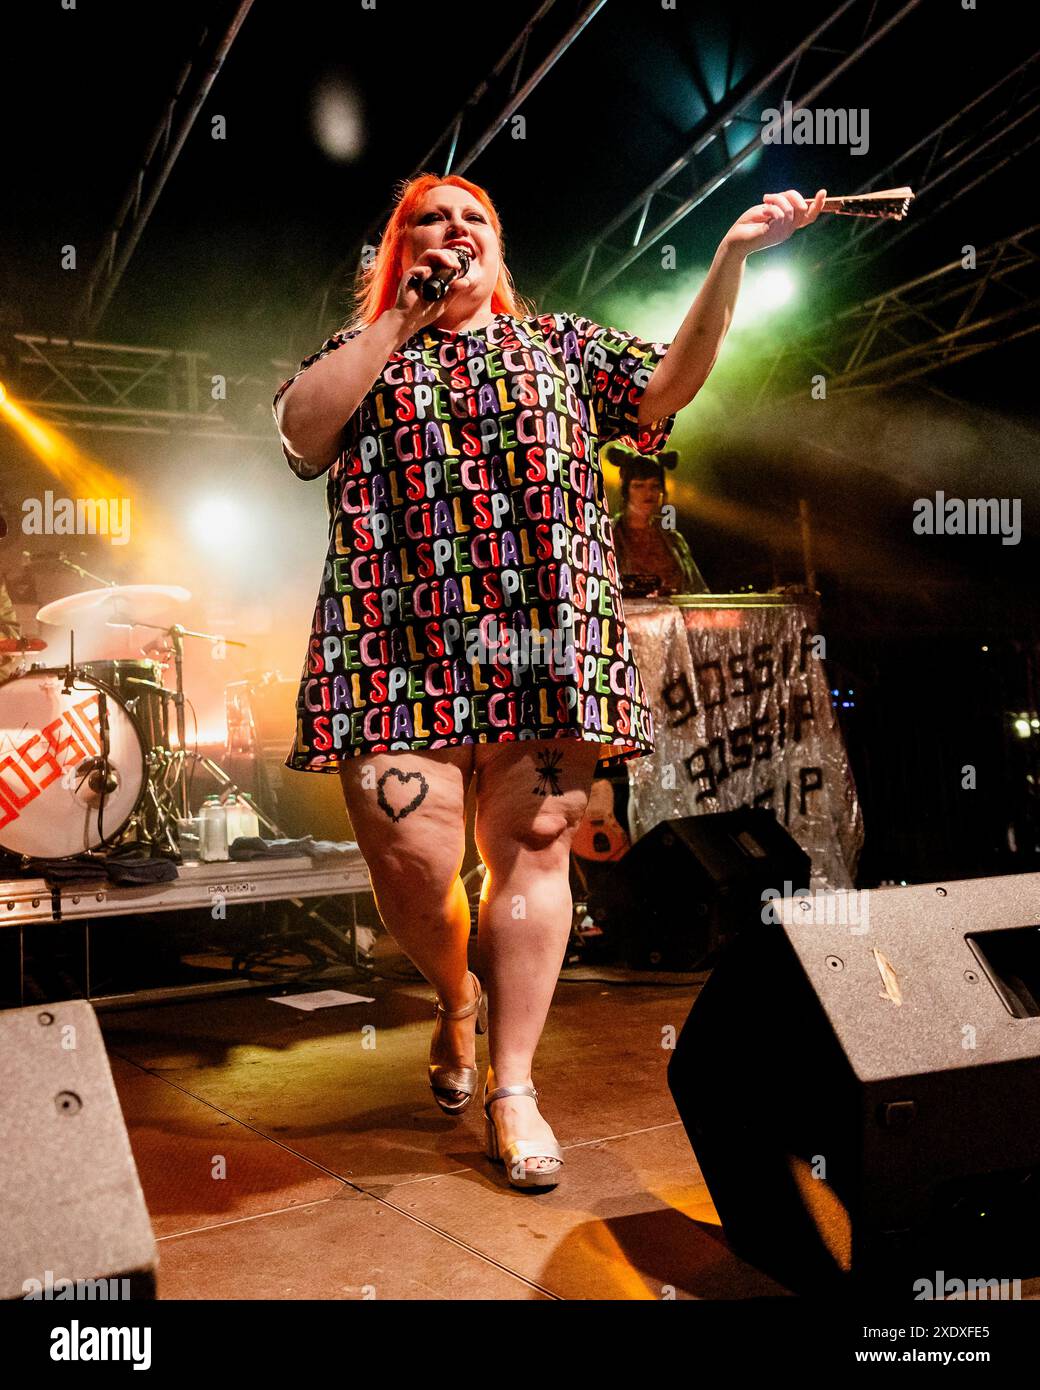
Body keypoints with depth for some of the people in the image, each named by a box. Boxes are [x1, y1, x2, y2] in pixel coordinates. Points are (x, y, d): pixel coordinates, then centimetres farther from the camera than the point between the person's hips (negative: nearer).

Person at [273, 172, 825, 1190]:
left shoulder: (560, 344, 22)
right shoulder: (362, 352, 19)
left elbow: (671, 382, 9)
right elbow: (300, 433, -1)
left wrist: (734, 254, -1)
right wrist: (401, 320, -1)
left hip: (546, 639, 1)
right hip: (400, 641, 0)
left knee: (531, 849, -1)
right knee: (410, 855, -7)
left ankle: (513, 1086, 10)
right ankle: (456, 1001, 26)